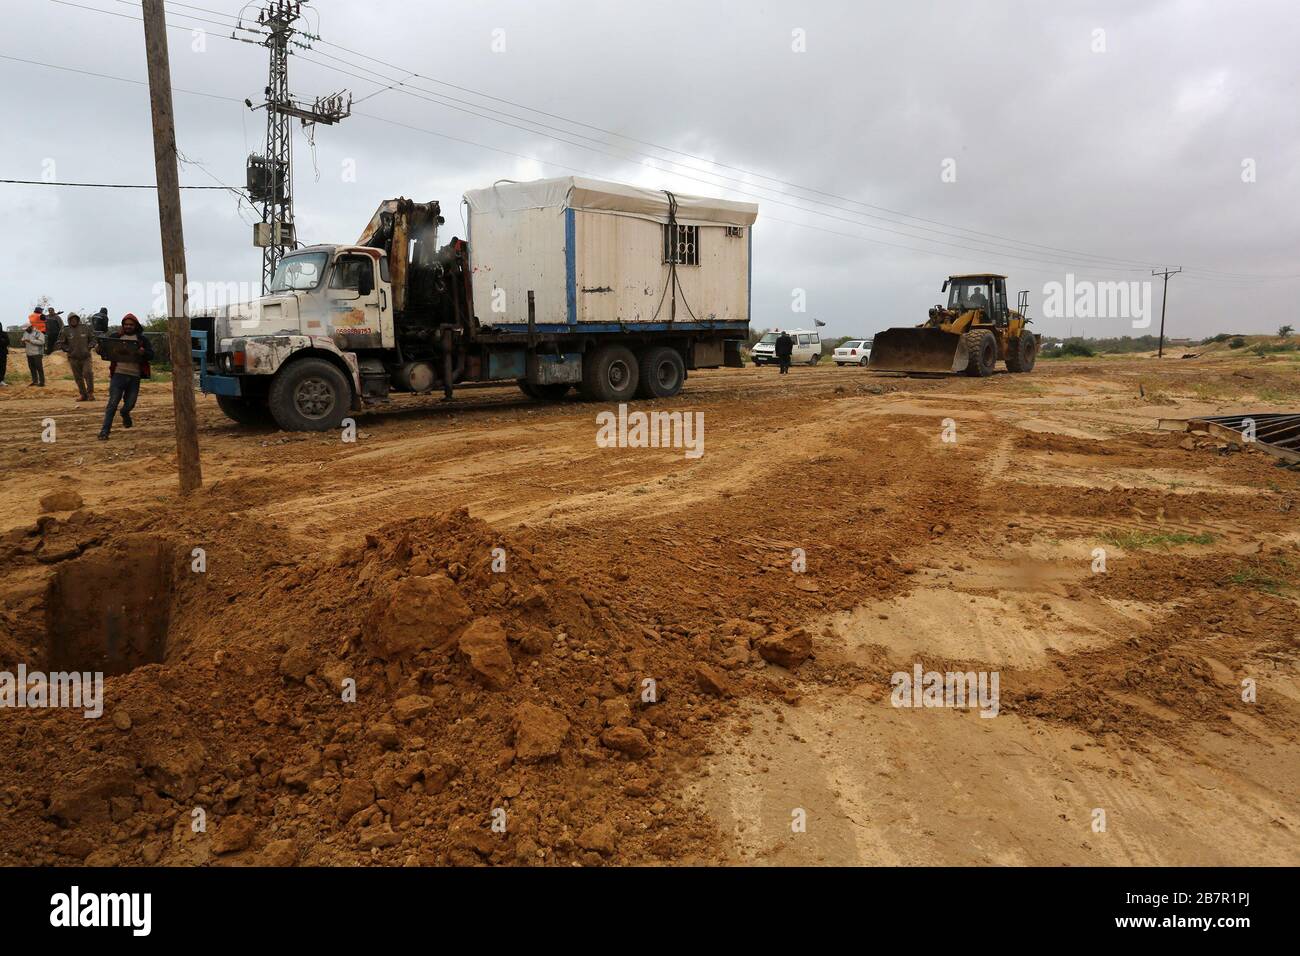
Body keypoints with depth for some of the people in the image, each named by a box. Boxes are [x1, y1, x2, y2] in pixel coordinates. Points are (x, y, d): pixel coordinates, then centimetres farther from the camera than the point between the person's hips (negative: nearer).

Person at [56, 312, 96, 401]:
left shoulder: (85, 328, 0)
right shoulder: (65, 331, -2)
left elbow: (93, 338, 11)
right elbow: (59, 343, 4)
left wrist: (89, 347, -4)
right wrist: (68, 350, -6)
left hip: (86, 357, -1)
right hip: (74, 358, 1)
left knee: (88, 373, -19)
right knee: (78, 377, 7)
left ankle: (90, 393, -7)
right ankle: (83, 395, 16)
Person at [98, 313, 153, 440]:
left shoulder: (141, 339, 8)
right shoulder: (116, 336, 7)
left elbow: (151, 354, 0)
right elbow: (103, 350, 6)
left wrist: (143, 352, -24)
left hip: (134, 377, 1)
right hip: (118, 374, -1)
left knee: (130, 404, 10)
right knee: (113, 403, -7)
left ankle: (125, 415, 45)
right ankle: (105, 431, -4)